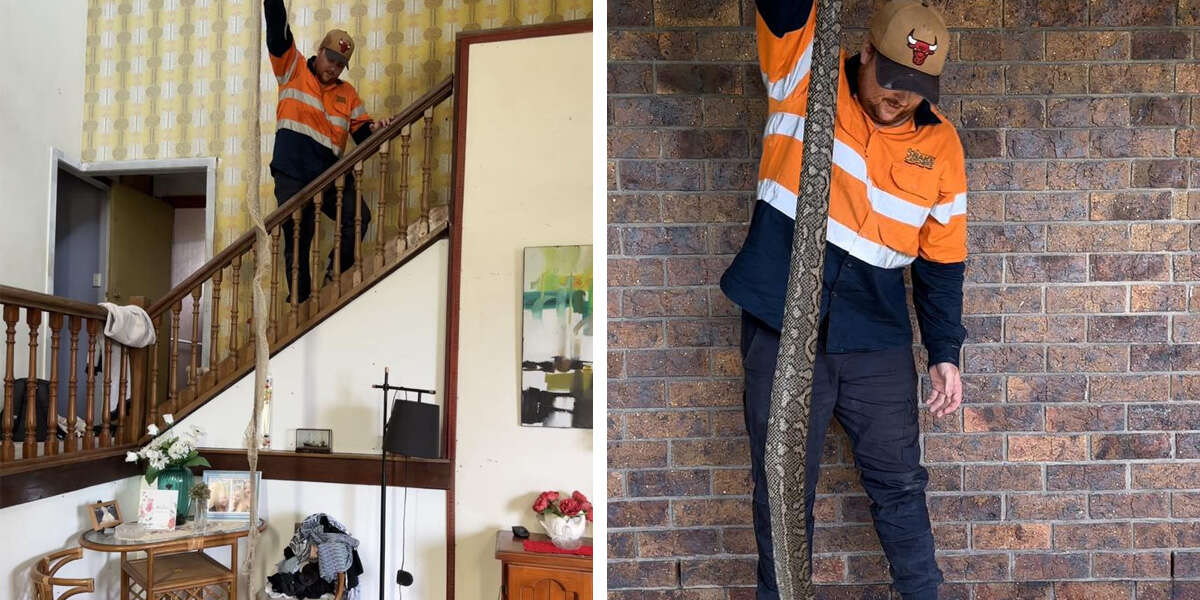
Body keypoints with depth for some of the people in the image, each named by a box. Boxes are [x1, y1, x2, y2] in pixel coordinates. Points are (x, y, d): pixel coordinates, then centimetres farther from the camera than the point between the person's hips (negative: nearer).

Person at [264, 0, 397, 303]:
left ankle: (335, 276, 2)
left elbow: (362, 132, 10)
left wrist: (376, 129, -11)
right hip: (292, 174, -3)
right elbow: (277, 32, -4)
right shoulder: (293, 70, 7)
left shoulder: (347, 93, 15)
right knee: (296, 243, -1)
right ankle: (300, 301, 11)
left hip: (330, 174, 3)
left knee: (358, 217, -16)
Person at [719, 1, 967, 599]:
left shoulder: (940, 143, 3)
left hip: (877, 342, 2)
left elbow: (942, 260, 8)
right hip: (780, 332, -2)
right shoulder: (804, 74, -2)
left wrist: (944, 353, 7)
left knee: (898, 482, 12)